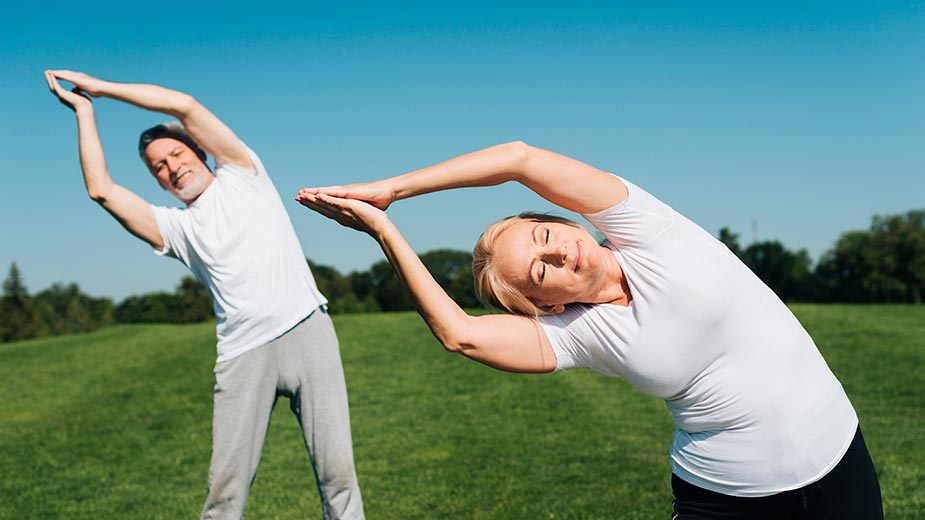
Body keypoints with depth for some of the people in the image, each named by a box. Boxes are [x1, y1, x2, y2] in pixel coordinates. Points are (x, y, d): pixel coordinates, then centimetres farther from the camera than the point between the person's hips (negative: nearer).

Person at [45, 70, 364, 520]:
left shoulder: (240, 175, 13)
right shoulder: (174, 227, 16)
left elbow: (186, 106, 4)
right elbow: (101, 189, 6)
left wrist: (99, 86, 10)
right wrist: (84, 110, 13)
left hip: (307, 332, -2)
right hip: (244, 355, 2)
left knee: (336, 470, -4)